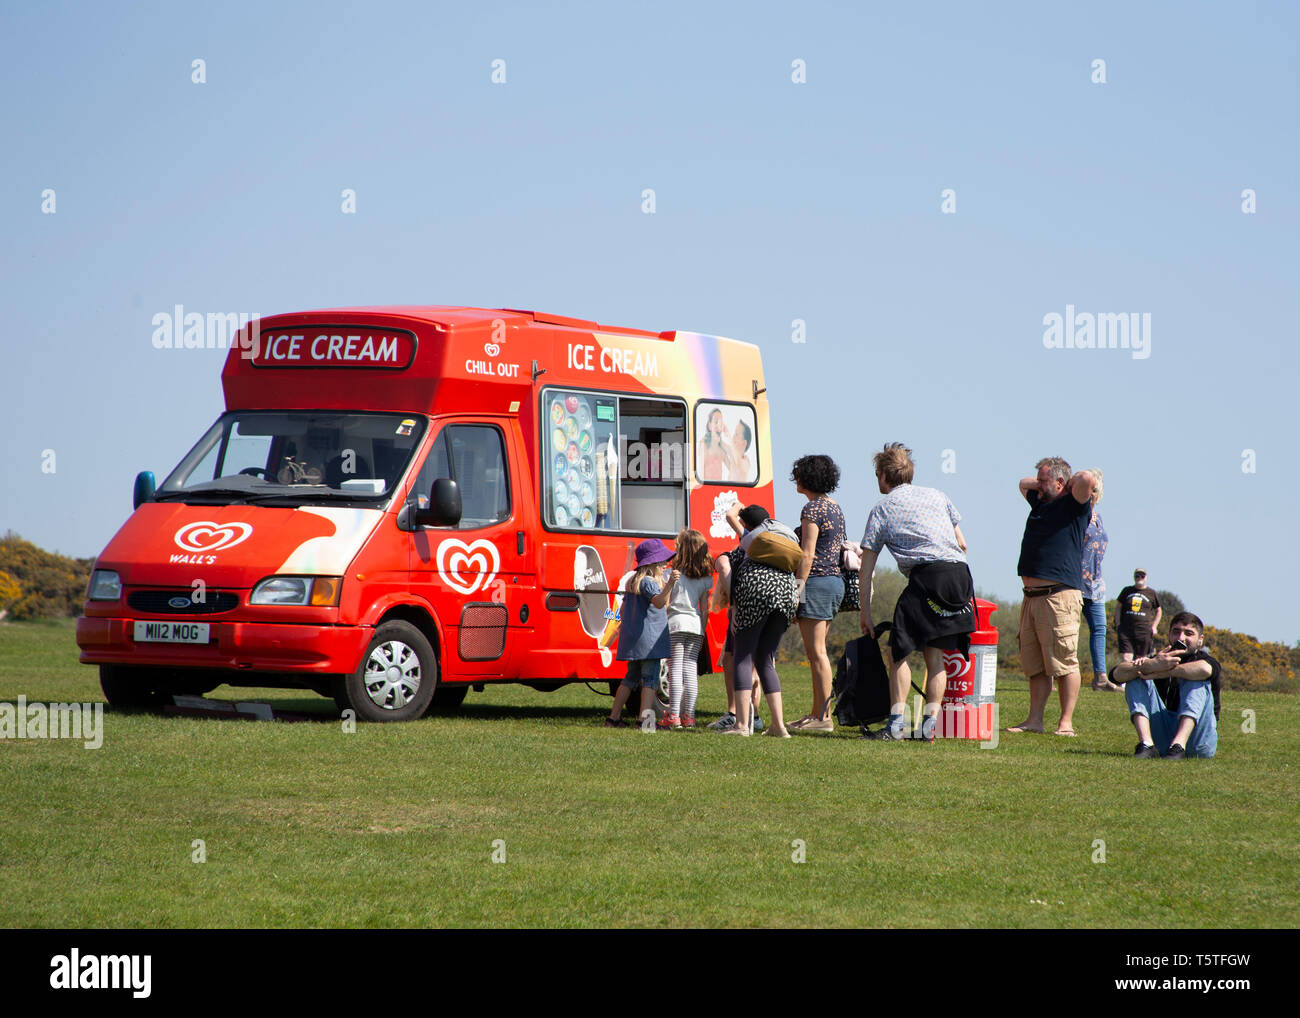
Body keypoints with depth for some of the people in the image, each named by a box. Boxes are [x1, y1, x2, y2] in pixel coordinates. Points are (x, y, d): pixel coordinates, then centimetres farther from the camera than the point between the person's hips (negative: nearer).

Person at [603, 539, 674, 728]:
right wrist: (670, 584, -44)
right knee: (650, 679, -9)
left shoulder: (633, 582, 17)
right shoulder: (648, 582, -11)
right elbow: (658, 602, -31)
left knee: (631, 678, 17)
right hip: (649, 640, -9)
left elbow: (623, 611, 24)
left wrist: (624, 627, 37)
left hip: (631, 638, 9)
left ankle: (613, 718, 19)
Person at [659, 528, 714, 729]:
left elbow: (664, 604, -6)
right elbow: (705, 608, 8)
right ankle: (689, 715, 3)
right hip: (695, 625, 4)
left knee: (675, 669, -3)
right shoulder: (704, 578, 6)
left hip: (675, 623, -3)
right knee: (691, 669, 5)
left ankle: (673, 715, -7)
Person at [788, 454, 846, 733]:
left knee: (816, 652, -8)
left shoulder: (813, 508, -12)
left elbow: (808, 554, -18)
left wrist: (797, 590, -18)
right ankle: (817, 713, 16)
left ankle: (822, 718, -9)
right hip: (835, 579, 10)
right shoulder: (834, 507, 17)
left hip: (816, 581, -10)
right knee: (817, 651, 14)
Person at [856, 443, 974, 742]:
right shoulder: (936, 495, 24)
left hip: (927, 575, -5)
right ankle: (930, 725, 6)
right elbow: (962, 544, 23)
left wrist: (864, 611, 16)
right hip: (961, 573, 5)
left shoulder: (881, 508, 13)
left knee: (898, 651, -1)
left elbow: (866, 568, 12)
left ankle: (896, 724, -9)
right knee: (935, 654, 12)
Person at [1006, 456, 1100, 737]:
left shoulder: (1074, 505, -3)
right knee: (1035, 664, 8)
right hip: (1032, 596, 9)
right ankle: (1034, 720, 11)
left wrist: (1074, 482, -2)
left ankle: (1066, 723, -7)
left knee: (1063, 663, -8)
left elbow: (1087, 479, -22)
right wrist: (1040, 484, 23)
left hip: (1060, 595, -9)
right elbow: (1024, 483, 40)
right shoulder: (1041, 502, 20)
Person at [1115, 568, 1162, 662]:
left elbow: (1158, 611, 19)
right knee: (1125, 658, -13)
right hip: (1126, 631, 0)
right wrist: (1118, 625, 4)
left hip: (1144, 631, 0)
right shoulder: (1127, 591, 12)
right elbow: (1118, 608, 15)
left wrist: (1154, 627, 8)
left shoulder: (1151, 593, 9)